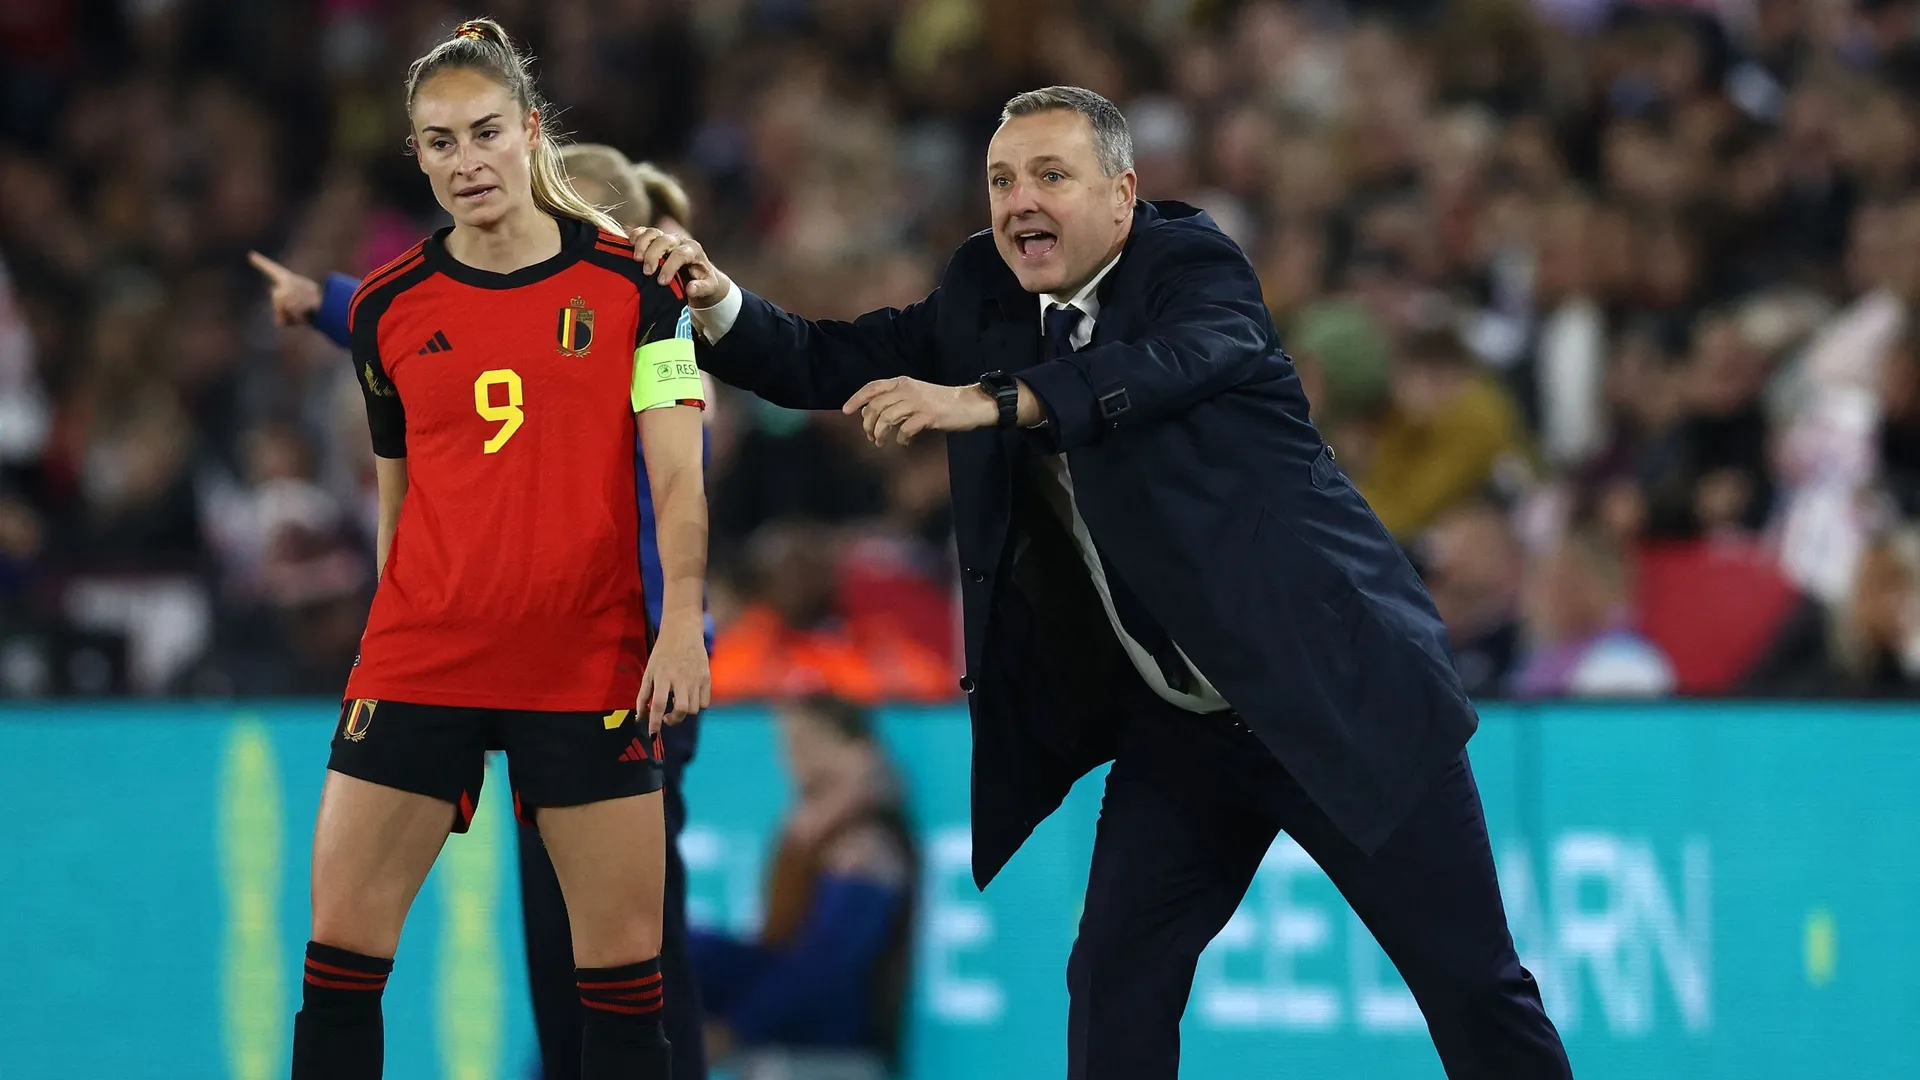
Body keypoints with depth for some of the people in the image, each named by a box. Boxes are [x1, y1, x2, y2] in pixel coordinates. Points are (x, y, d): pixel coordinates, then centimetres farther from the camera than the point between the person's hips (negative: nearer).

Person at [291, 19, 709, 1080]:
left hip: (590, 665, -2)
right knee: (342, 939, -4)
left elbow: (676, 472, -4)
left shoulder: (630, 283, -1)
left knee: (624, 957, -1)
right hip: (422, 662, 2)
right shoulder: (387, 307, 6)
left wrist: (681, 617, -17)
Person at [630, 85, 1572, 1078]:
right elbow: (831, 363, 8)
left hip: (1329, 689, -6)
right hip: (1180, 726, 6)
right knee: (1113, 989, -1)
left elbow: (1180, 358, -33)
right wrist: (717, 304, -11)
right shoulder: (983, 296, 6)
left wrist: (990, 401, -45)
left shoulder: (1191, 262, -12)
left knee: (1475, 991, -2)